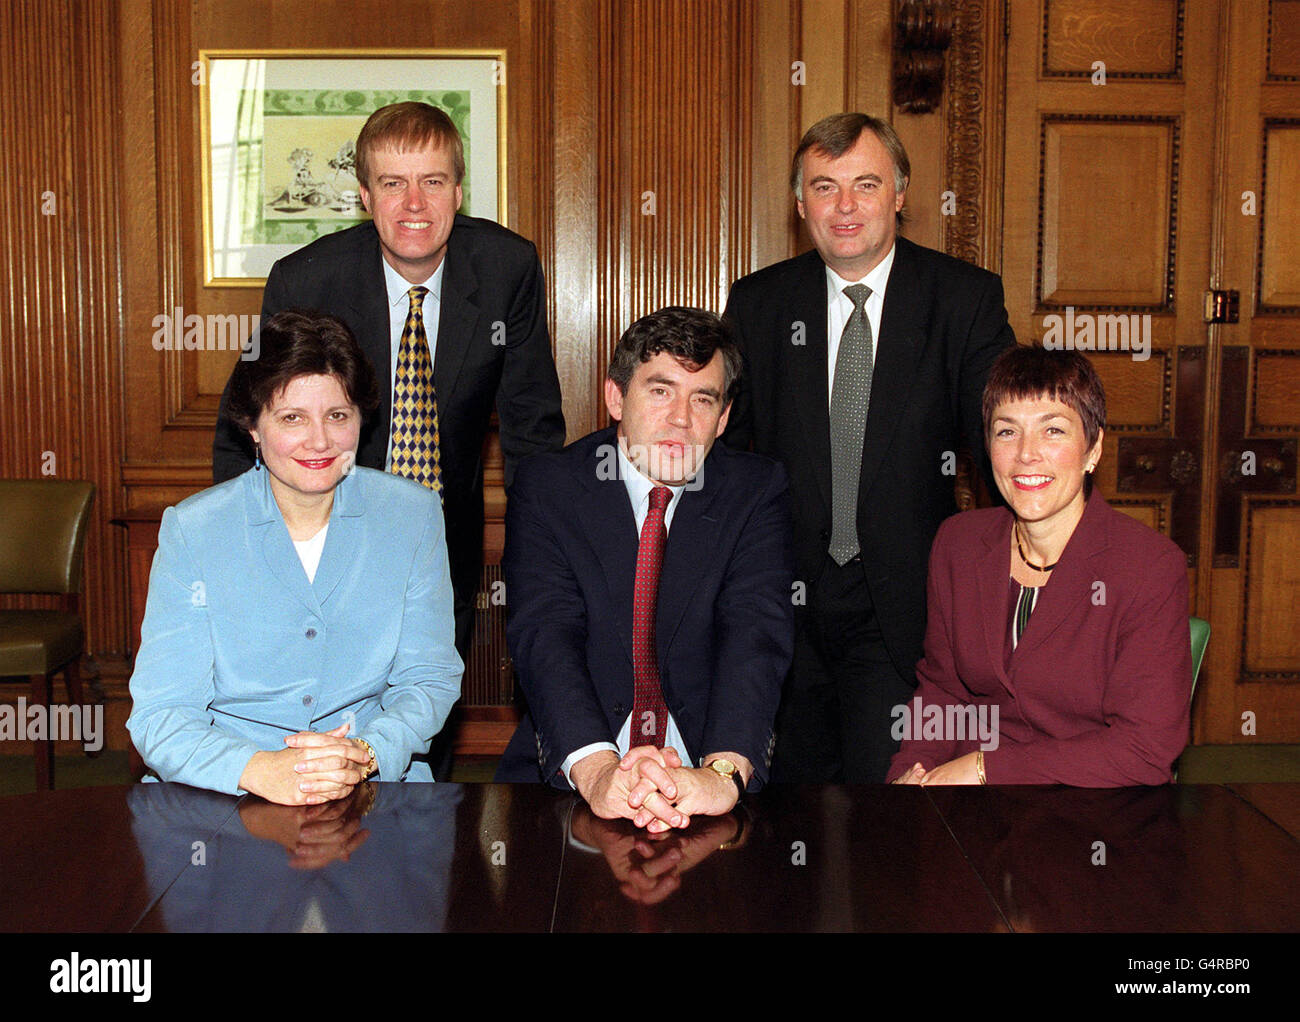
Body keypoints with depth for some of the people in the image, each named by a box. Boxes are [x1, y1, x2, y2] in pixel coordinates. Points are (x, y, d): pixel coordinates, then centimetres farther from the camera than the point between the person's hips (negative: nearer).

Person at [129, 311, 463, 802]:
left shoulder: (413, 517, 2)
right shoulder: (192, 531, -2)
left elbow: (430, 678, 4)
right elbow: (160, 715, -6)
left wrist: (366, 756, -18)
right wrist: (257, 768, -27)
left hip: (372, 792, -1)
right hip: (224, 801, 1)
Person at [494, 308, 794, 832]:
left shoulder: (758, 491, 3)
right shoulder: (546, 486, 1)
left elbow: (757, 633, -11)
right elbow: (544, 633, -12)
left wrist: (723, 772, -29)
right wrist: (597, 769, -31)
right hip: (566, 775, 0)